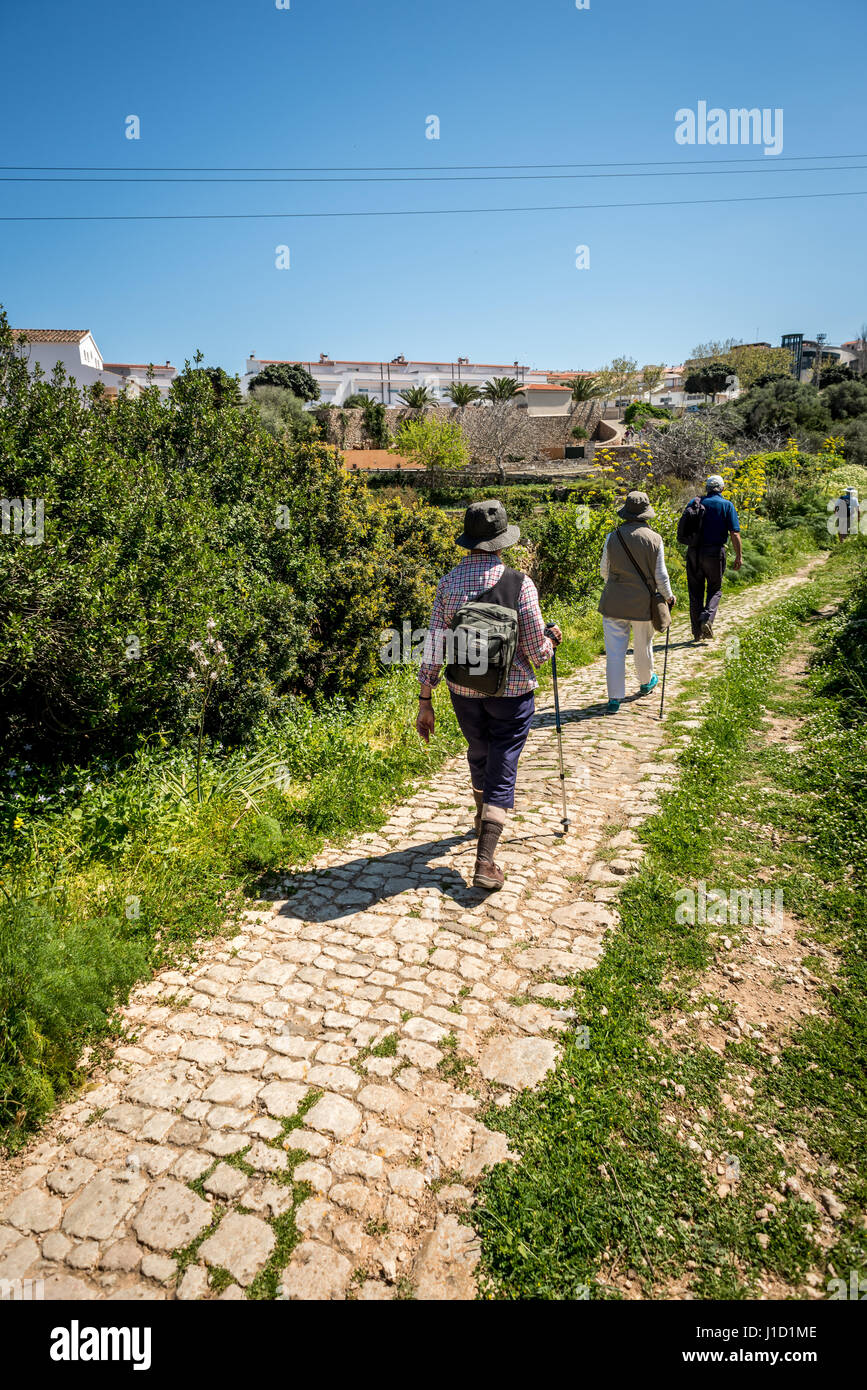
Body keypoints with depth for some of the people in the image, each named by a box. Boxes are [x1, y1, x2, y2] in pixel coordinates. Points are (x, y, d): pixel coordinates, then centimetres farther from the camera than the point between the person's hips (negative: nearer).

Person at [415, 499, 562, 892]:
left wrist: (425, 701, 1)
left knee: (479, 754, 26)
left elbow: (434, 645, -5)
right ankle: (485, 862, -3)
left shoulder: (450, 581, -5)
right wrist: (551, 639, 12)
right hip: (511, 691, -3)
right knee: (502, 769, 4)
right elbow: (537, 652, -11)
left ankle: (483, 820, 50)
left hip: (464, 689, 3)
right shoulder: (519, 583, -14)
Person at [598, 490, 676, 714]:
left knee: (615, 650, 1)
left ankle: (615, 698, 0)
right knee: (643, 646, 20)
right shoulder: (655, 539, -7)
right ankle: (646, 682, 44)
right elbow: (660, 575, -3)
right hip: (643, 603, 1)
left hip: (614, 602, -1)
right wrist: (669, 596, 15)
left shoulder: (613, 537, -7)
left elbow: (604, 570, 4)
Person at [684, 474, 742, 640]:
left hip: (694, 552, 2)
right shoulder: (726, 505, -1)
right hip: (715, 552, -2)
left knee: (695, 591, 8)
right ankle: (707, 618, -14)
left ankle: (697, 632, 10)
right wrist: (739, 556, -2)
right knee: (715, 589, 12)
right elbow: (734, 533, -6)